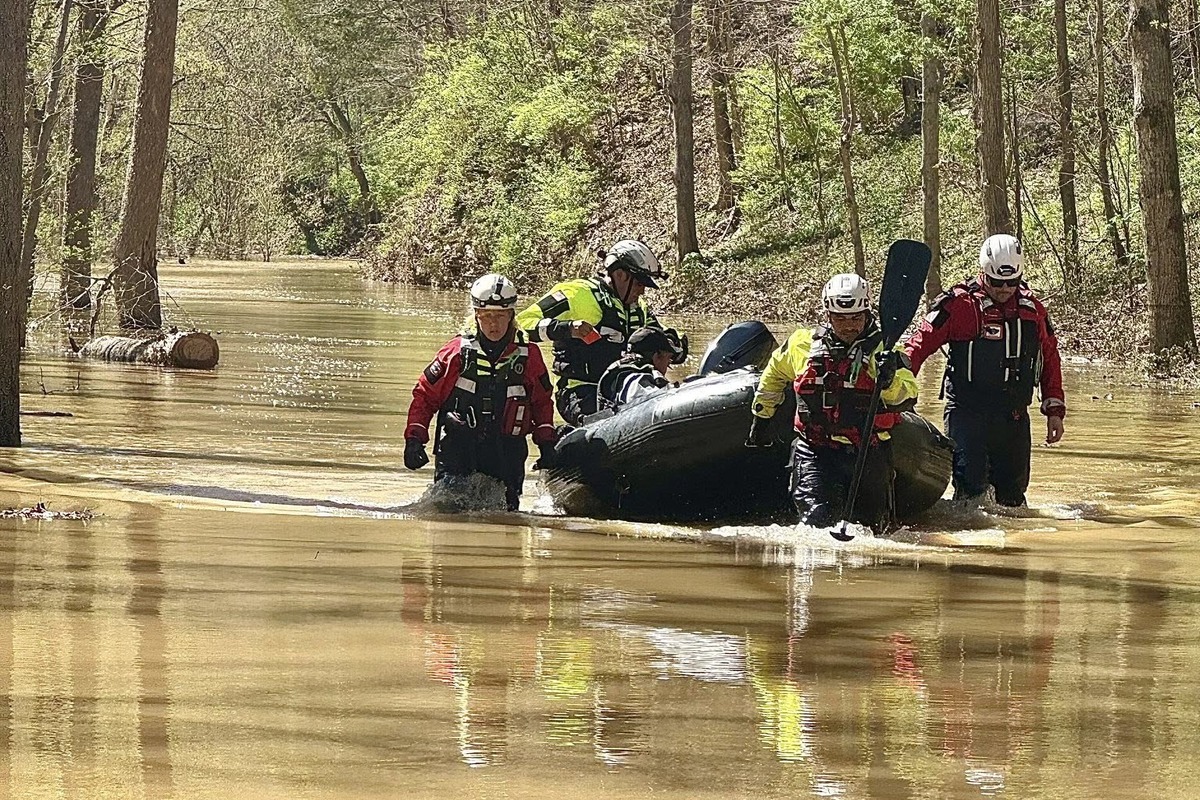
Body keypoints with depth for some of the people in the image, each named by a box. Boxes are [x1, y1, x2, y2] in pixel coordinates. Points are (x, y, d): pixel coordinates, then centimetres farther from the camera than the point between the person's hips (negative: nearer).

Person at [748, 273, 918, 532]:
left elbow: (907, 398, -17)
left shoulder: (882, 351, -5)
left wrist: (889, 380, -38)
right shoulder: (802, 345, 2)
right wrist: (761, 418, 27)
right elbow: (774, 374, 23)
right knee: (818, 516, -21)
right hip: (815, 451, 0)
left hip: (869, 454, 0)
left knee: (868, 525, 12)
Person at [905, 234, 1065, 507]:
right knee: (970, 485, -16)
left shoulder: (1033, 309, 11)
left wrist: (1055, 410, 16)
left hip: (1014, 416, 5)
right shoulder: (960, 304, -5)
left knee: (1013, 492, 9)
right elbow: (922, 342, -7)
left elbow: (1050, 360, 20)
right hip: (967, 410, -5)